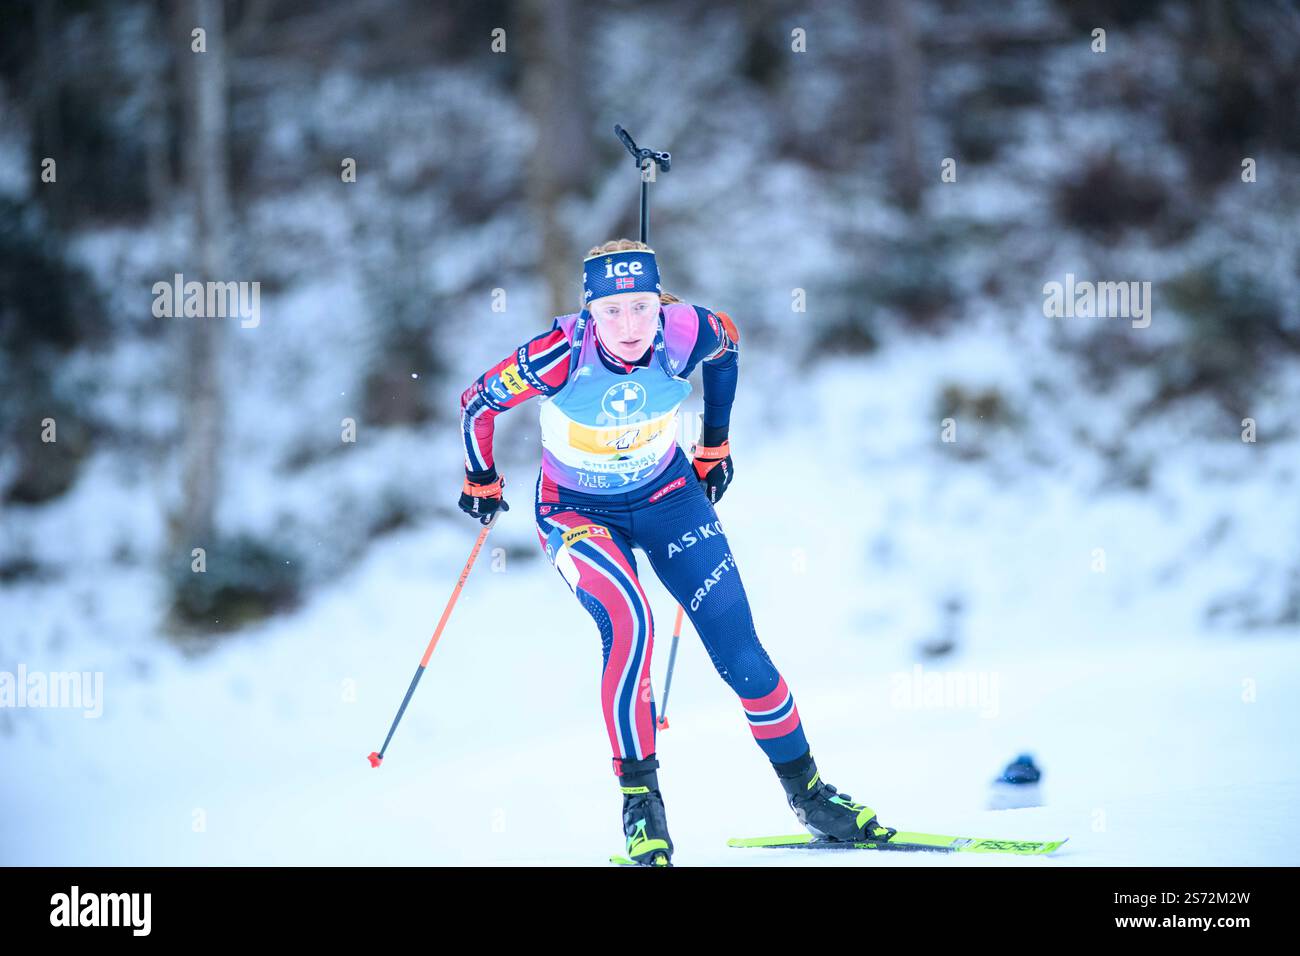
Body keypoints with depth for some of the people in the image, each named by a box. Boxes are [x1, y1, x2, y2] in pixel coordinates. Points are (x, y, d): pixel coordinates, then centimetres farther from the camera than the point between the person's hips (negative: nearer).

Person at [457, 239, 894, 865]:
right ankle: (639, 797, -17)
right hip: (577, 512, -2)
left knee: (740, 652, -5)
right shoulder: (561, 356, -31)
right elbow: (476, 403, -13)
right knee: (628, 623, -30)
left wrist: (715, 446, 11)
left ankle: (807, 792, 13)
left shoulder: (683, 336, -24)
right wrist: (481, 485, 4)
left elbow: (727, 343, 2)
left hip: (667, 496, 2)